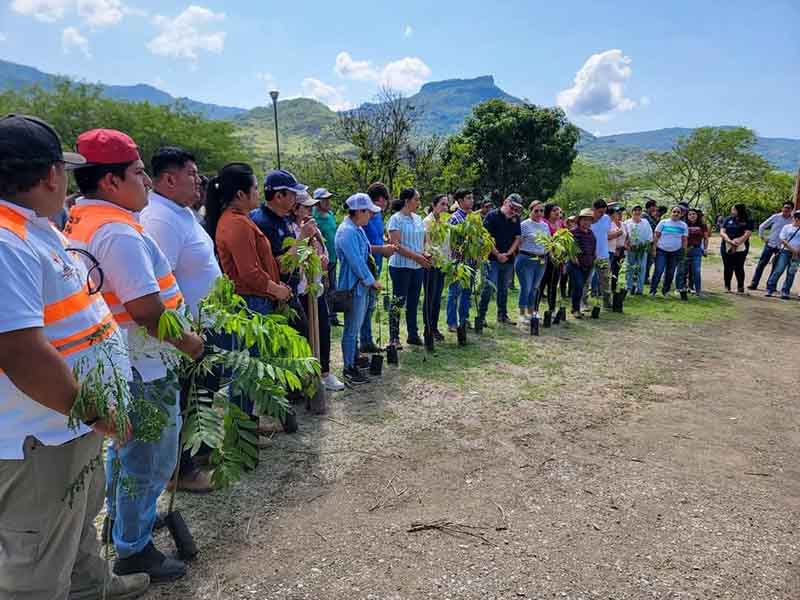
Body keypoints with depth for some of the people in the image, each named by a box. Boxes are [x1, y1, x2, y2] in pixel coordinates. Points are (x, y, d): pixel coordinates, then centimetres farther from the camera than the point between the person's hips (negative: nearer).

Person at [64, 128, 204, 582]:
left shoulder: (78, 222, 6)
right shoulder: (119, 232, -25)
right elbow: (147, 310, -29)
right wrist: (187, 341, -14)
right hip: (143, 367, -10)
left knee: (125, 448, 27)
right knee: (149, 460, 7)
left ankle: (121, 518, 47)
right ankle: (134, 550, 24)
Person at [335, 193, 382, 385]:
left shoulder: (357, 229, 10)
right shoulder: (347, 231, -21)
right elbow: (356, 262, -23)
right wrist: (372, 281, -13)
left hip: (362, 284, 10)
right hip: (353, 285, -10)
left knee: (356, 325, 21)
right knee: (352, 328, -1)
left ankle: (354, 358, 35)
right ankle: (349, 369, 9)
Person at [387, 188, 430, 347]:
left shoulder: (418, 218, 12)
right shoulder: (396, 219, -9)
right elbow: (396, 245, -17)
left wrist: (425, 254, 0)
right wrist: (417, 256, -21)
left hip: (418, 267, 7)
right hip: (401, 266, -6)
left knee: (413, 302, 12)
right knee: (399, 302, -1)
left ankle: (413, 334, 22)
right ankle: (394, 338, 7)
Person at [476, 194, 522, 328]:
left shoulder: (516, 219, 11)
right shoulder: (492, 215, -6)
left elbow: (517, 239, 10)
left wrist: (508, 253, -4)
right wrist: (498, 254, -11)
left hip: (508, 260, 6)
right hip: (493, 258, -5)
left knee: (504, 288, 13)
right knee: (489, 287, -9)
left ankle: (502, 315, 22)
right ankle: (481, 316, -3)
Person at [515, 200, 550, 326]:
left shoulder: (545, 225, 13)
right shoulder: (524, 225, -5)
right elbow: (518, 242, -8)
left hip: (542, 260, 6)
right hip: (526, 259, -6)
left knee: (534, 288, 12)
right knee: (526, 287, -5)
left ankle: (531, 313, 23)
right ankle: (522, 314, 5)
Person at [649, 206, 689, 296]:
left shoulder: (684, 225, 7)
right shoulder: (663, 223, 1)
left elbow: (685, 240, 8)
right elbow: (656, 236, 0)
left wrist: (684, 252, 2)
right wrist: (654, 248, -7)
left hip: (675, 252, 3)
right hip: (661, 250, -2)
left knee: (670, 273, 7)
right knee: (658, 271, -10)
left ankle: (666, 290, 19)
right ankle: (652, 290, -3)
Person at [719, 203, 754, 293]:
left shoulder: (747, 221, 3)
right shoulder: (728, 220, 13)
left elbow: (747, 235, -8)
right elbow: (722, 232, 4)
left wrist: (737, 242, -20)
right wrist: (729, 241, -13)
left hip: (740, 248, -3)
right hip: (726, 248, 3)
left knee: (739, 268, -2)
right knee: (728, 267, 4)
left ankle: (740, 287, 7)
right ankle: (727, 287, 13)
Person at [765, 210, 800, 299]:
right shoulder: (787, 227, 7)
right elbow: (783, 240, -1)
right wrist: (792, 249, -10)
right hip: (785, 251, -1)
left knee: (791, 273, 2)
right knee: (778, 270, -9)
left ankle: (785, 292, 7)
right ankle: (770, 289, -2)